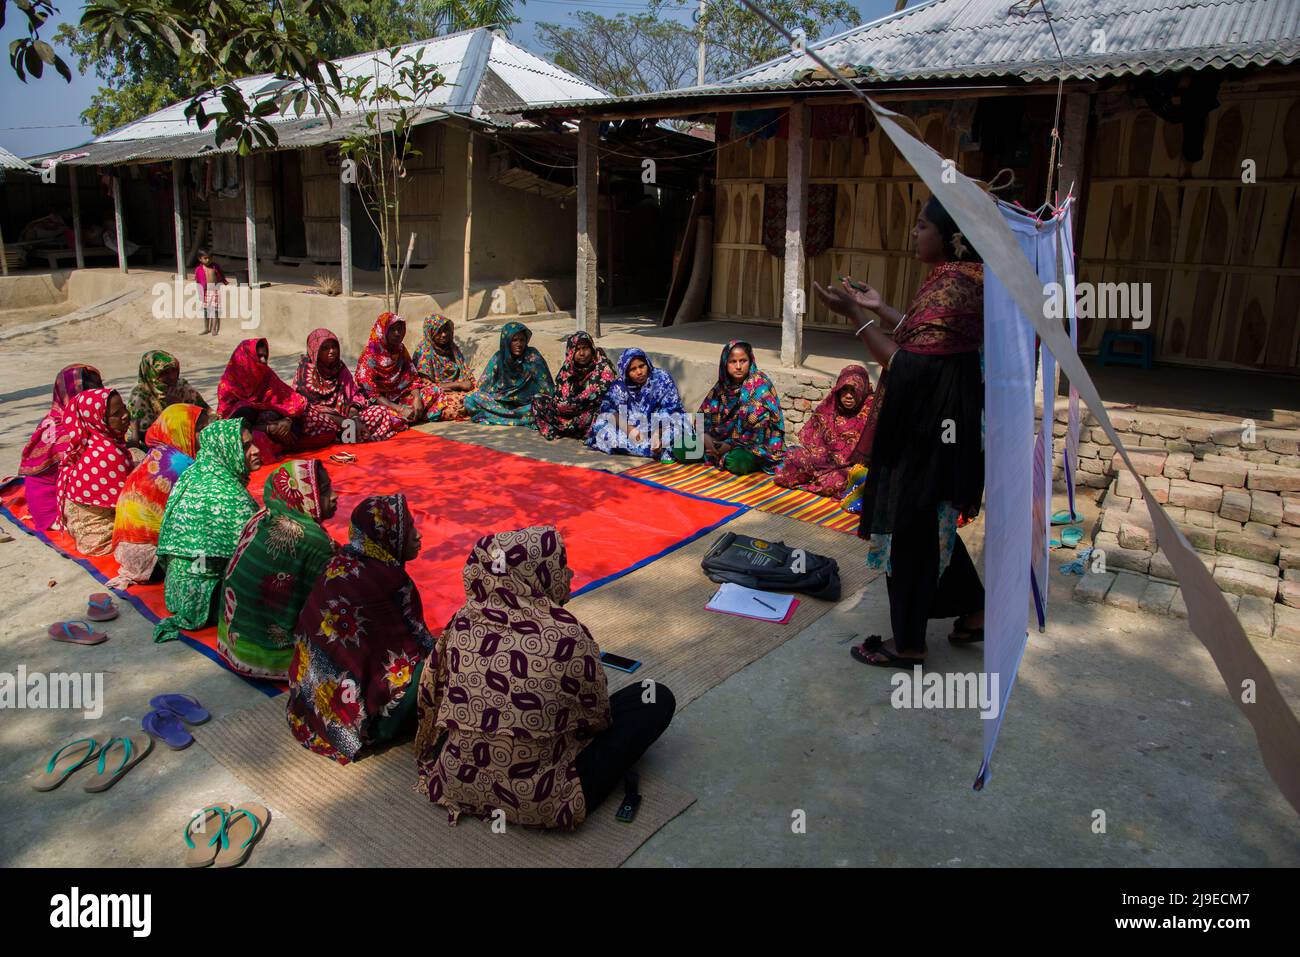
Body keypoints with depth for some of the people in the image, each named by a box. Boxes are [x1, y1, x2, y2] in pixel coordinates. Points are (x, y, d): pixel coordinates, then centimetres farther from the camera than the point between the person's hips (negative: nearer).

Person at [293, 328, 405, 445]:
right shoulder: (306, 371, -3)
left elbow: (355, 394, 7)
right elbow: (306, 404, -13)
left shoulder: (340, 367, 12)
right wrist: (344, 422, -24)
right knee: (309, 419, -40)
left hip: (343, 415, 5)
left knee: (381, 411, -10)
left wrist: (354, 416, -17)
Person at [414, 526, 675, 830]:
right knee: (658, 700, 3)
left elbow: (430, 695, 4)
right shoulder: (569, 636, -21)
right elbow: (598, 720, -6)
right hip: (539, 804, -5)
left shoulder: (463, 623, -10)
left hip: (458, 784, 5)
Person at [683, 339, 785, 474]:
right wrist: (706, 437, -13)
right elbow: (703, 413, 7)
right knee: (680, 450, -9)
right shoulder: (723, 384, 4)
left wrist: (730, 445, -22)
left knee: (737, 463, -38)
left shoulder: (760, 384, -14)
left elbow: (759, 425, -20)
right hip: (723, 440, 5)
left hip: (756, 444, -5)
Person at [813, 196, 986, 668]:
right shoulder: (957, 278, 9)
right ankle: (974, 612, 37)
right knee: (932, 523, 23)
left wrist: (855, 315, -20)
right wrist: (880, 309, 18)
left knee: (910, 529, 3)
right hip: (937, 422, 10)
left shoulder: (952, 286, -22)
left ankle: (908, 643, 18)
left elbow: (906, 365, -24)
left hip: (929, 428, -10)